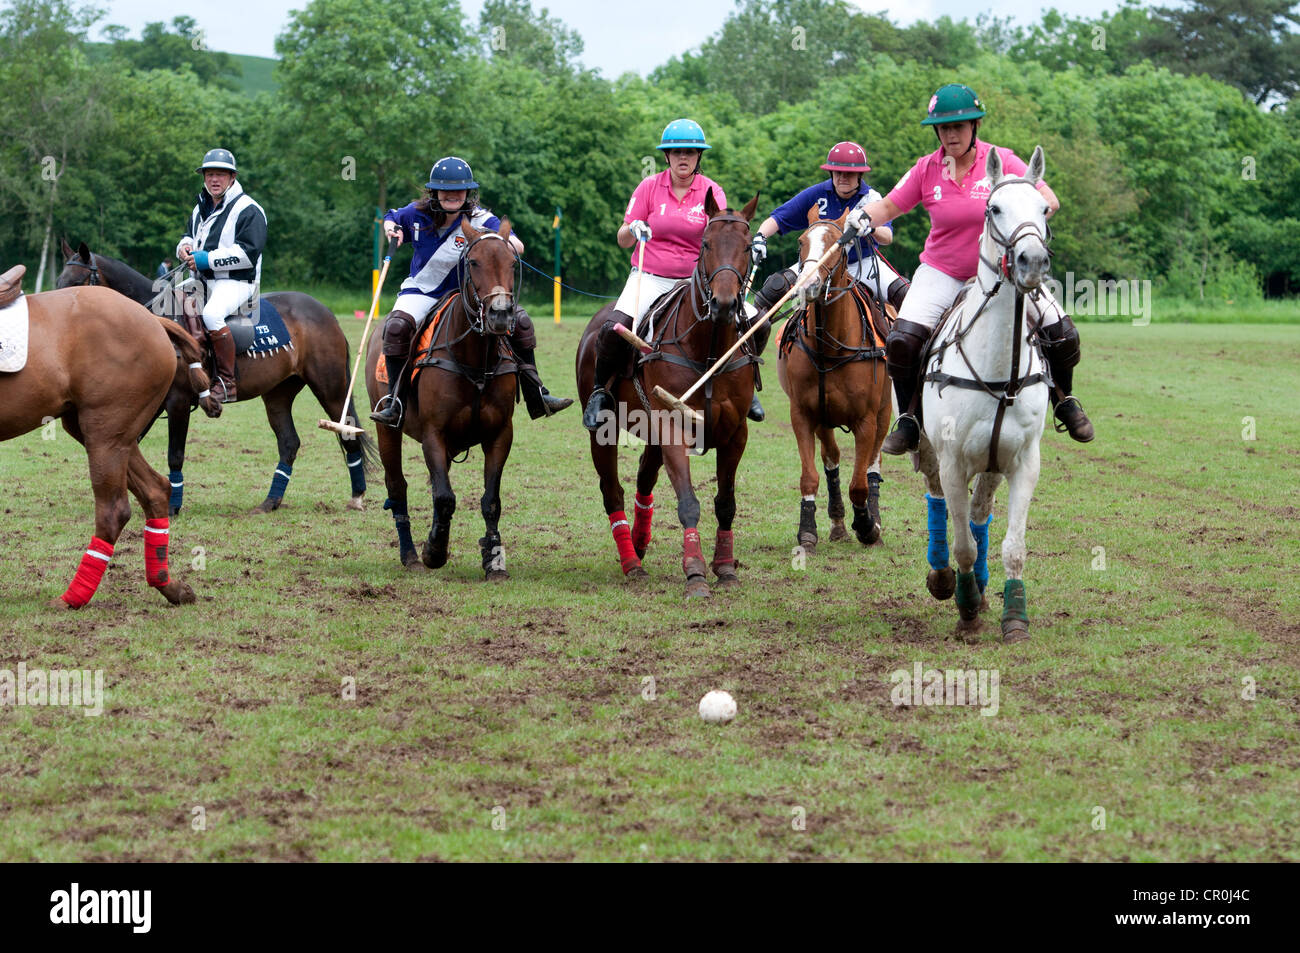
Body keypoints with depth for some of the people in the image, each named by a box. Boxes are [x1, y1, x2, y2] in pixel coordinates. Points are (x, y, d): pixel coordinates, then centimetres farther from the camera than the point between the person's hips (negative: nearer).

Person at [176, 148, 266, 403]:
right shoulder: (201, 208, 19)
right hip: (203, 282, 9)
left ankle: (227, 384, -32)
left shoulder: (248, 210, -7)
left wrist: (208, 259, -19)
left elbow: (249, 252, -18)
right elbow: (190, 236, 33)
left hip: (236, 282, -9)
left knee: (211, 314, -36)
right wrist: (185, 246, 6)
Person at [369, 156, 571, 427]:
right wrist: (391, 227, -9)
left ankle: (536, 397, 0)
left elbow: (517, 246, -26)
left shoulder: (480, 220, -14)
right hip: (422, 292, -1)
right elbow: (392, 219, 15)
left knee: (520, 320, -11)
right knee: (397, 325, -33)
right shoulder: (417, 214, -8)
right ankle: (395, 403, -26)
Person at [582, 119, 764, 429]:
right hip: (649, 278, -1)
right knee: (616, 328, -26)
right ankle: (601, 392, -3)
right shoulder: (649, 187, 1)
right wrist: (633, 230, -22)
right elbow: (622, 240, 1)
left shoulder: (712, 192, 2)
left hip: (696, 281, 1)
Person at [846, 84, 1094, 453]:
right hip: (943, 273, 1)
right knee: (902, 340, -20)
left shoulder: (1001, 161, -9)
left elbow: (1049, 200, -15)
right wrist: (863, 217, -21)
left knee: (1062, 333, -11)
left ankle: (1065, 401, 17)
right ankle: (909, 419, 1)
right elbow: (889, 206, 1)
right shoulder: (927, 169, -4)